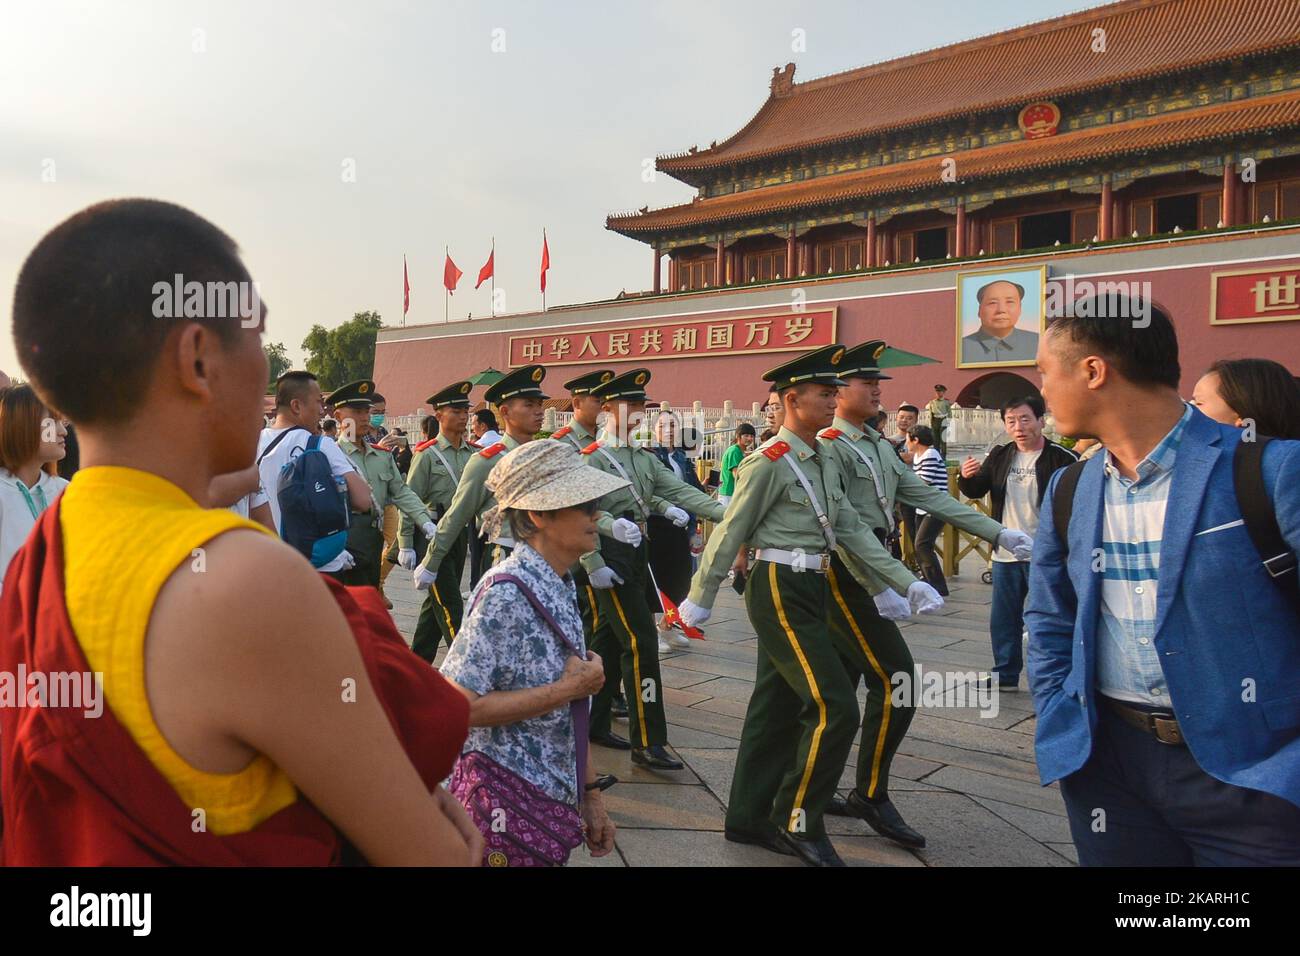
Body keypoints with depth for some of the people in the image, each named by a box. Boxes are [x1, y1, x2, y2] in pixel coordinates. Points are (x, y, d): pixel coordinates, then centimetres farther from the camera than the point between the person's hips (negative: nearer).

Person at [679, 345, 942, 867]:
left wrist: (905, 581, 5)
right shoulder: (769, 462, -14)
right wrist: (699, 600, -5)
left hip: (811, 591, 9)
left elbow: (852, 528, 12)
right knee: (835, 708, -9)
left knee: (776, 708, 13)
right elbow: (729, 535, -10)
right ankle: (797, 821, 7)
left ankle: (748, 818, 24)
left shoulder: (827, 461, 12)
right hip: (780, 593, -9)